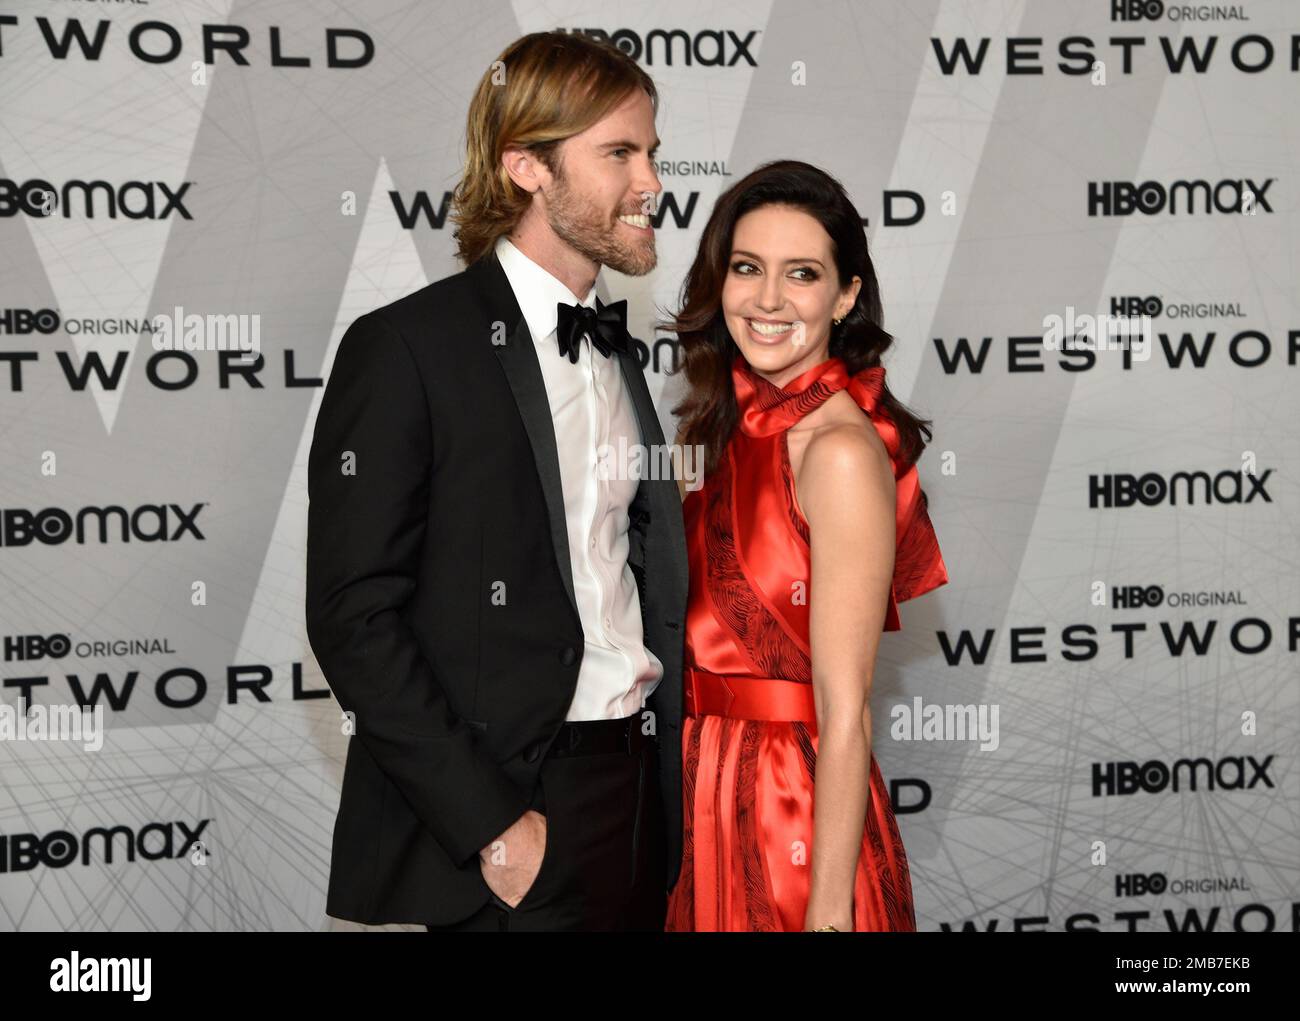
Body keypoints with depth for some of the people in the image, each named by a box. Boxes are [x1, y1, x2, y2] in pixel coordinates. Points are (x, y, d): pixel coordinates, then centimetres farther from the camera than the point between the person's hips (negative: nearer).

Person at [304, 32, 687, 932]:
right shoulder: (406, 349, -9)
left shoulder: (618, 352, 13)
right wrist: (490, 823, -17)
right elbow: (355, 618, -14)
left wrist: (664, 777, 5)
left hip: (635, 781, 7)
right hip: (505, 800, -6)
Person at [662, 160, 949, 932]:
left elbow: (846, 716, -21)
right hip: (712, 806, 8)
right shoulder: (747, 427, 7)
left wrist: (828, 914, -22)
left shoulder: (840, 450, -18)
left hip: (796, 818, -8)